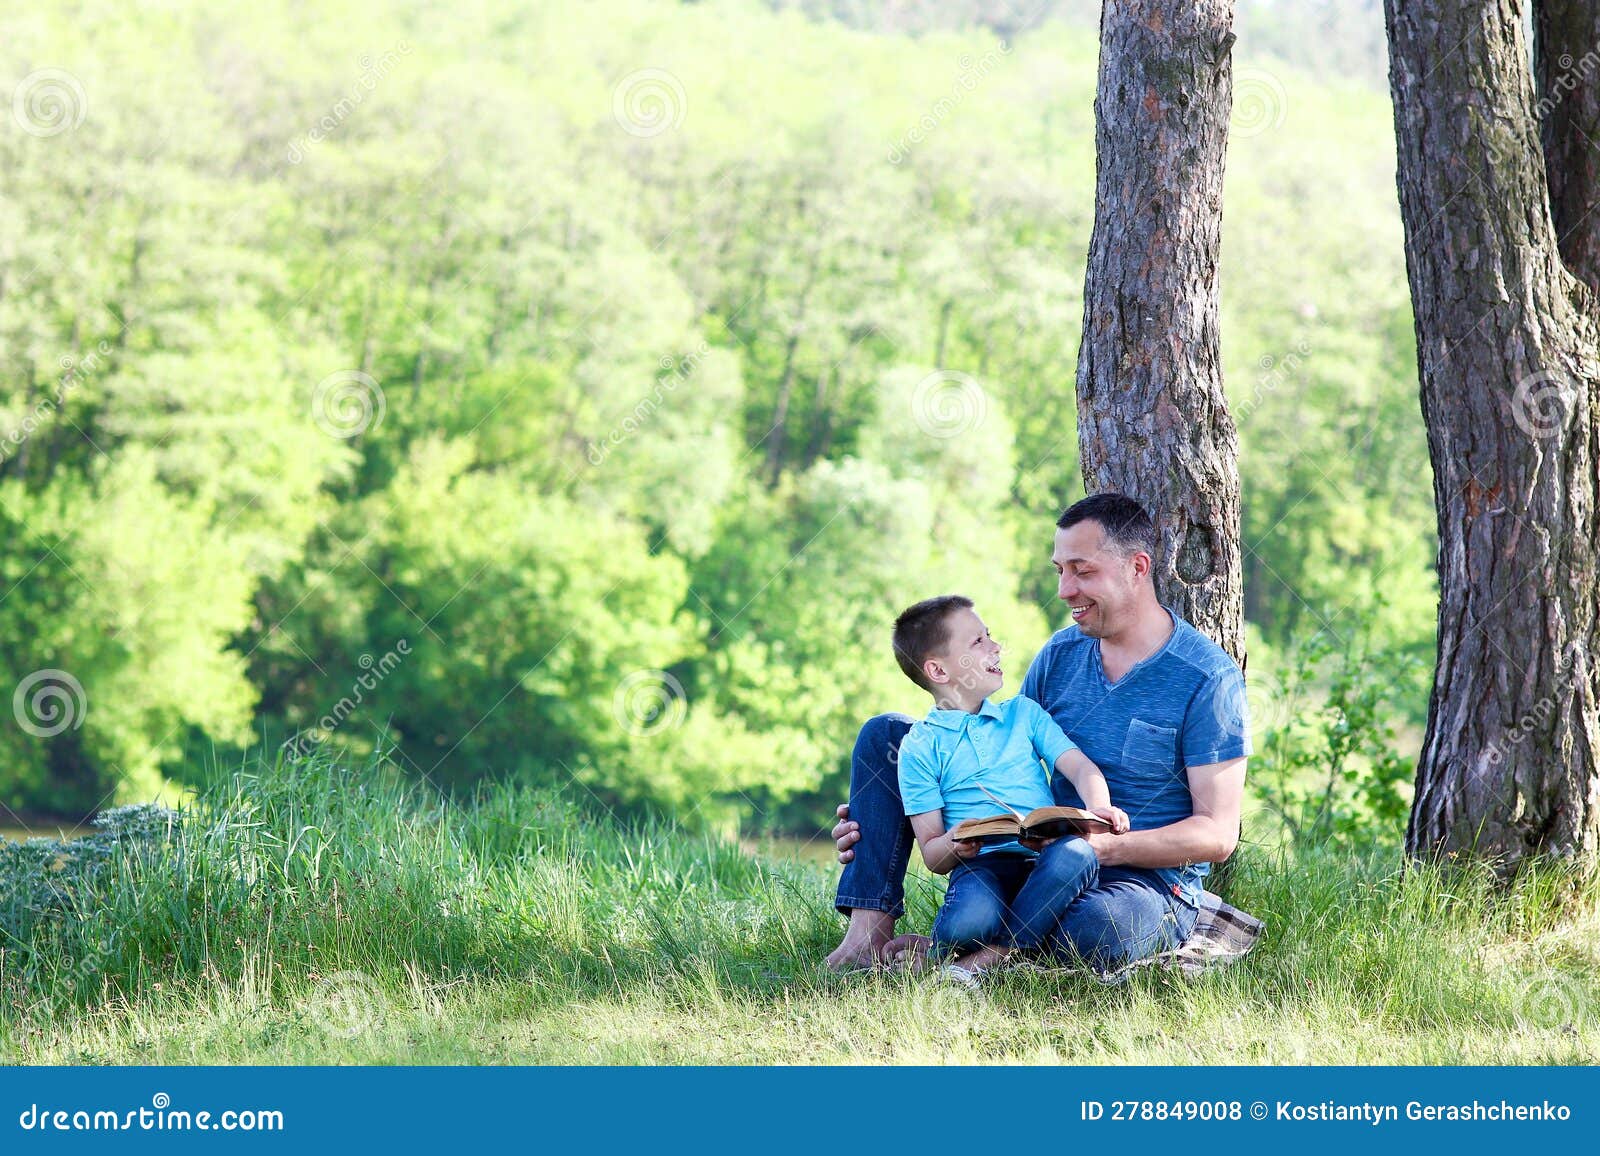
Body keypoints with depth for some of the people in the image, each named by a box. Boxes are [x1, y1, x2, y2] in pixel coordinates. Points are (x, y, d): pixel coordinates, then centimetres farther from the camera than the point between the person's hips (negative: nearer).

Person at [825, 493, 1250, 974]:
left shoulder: (1209, 678, -13)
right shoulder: (1061, 653, 6)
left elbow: (1217, 834, -15)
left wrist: (1106, 846, -31)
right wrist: (875, 815, 1)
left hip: (1145, 882, -6)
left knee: (1101, 926, -46)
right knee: (885, 735, 0)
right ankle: (869, 931, -14)